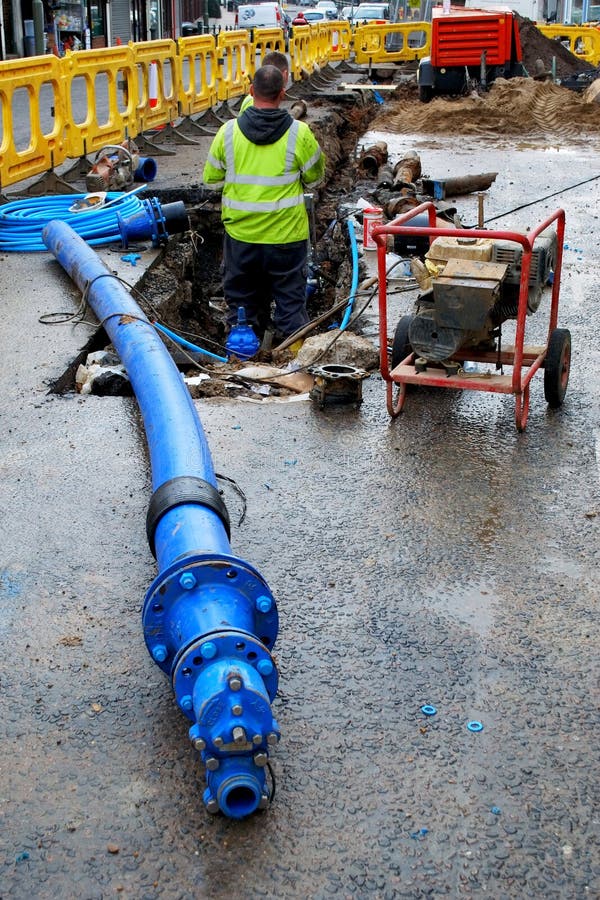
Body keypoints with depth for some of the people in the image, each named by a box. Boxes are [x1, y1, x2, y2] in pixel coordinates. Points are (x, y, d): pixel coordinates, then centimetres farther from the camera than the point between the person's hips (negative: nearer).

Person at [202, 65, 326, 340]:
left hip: (240, 234, 2)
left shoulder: (228, 131, -7)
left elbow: (211, 178, 4)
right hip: (286, 235, -2)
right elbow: (314, 178, 2)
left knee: (241, 300, 16)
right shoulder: (299, 133, -12)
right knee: (290, 300, 11)